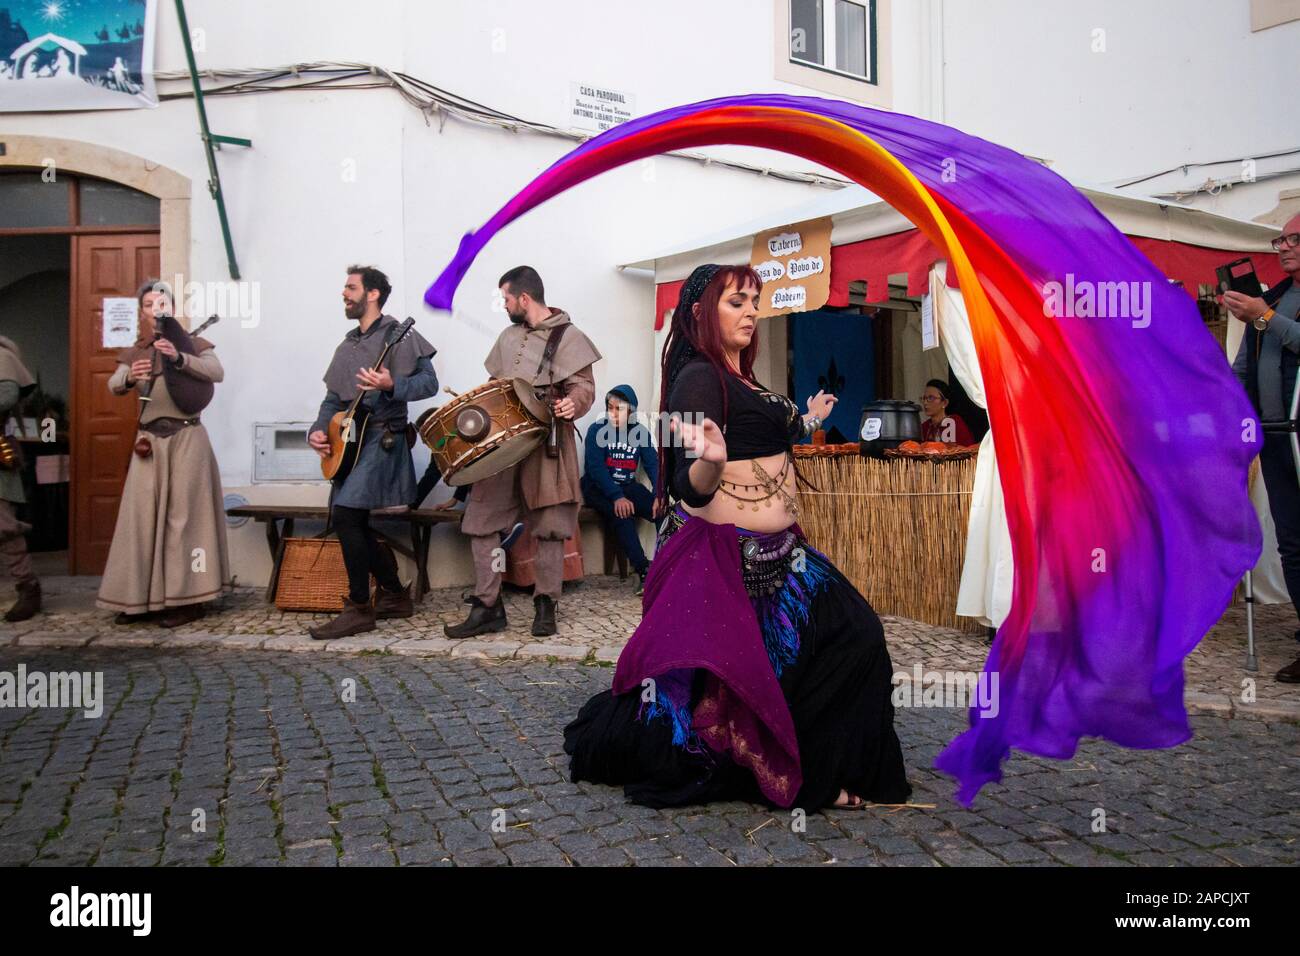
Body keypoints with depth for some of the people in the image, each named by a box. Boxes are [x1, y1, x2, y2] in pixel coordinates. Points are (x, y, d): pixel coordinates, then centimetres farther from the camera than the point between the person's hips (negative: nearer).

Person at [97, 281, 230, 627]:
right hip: (149, 440, 4)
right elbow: (113, 385, -3)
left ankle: (188, 598, -1)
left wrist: (179, 358, -27)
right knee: (143, 515, 1)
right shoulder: (135, 352, 14)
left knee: (183, 514, -4)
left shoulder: (192, 344, 5)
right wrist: (129, 378, -26)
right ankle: (142, 597, 8)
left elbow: (218, 372, -13)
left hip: (187, 438, -4)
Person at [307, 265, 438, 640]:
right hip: (350, 441, 9)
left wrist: (391, 386, -30)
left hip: (383, 438, -9)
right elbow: (334, 397, 19)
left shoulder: (396, 334, -5)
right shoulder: (347, 346, 19)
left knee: (346, 514, -18)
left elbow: (428, 381, -13)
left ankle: (360, 608, -9)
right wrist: (319, 429, 2)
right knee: (355, 525, 9)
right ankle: (395, 595, 23)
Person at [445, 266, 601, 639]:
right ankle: (487, 607, 6)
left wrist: (572, 403, -28)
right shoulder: (508, 336, 19)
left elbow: (584, 385, -8)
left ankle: (546, 605, 12)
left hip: (546, 445, -6)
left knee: (548, 526, 0)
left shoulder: (568, 336, -1)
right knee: (481, 521, 0)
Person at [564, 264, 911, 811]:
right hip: (725, 555, -10)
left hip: (770, 552, 10)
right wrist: (709, 460, -43)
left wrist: (807, 423, 39)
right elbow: (690, 488, -21)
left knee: (851, 636, 9)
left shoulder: (739, 377, 15)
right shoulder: (698, 378, -13)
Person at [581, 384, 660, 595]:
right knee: (620, 512, -33)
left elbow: (653, 464, -4)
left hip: (627, 486, 4)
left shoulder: (640, 432, 4)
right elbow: (596, 467, -16)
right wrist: (617, 497, -28)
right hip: (597, 488, -4)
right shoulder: (597, 430, -6)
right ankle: (644, 571, -34)